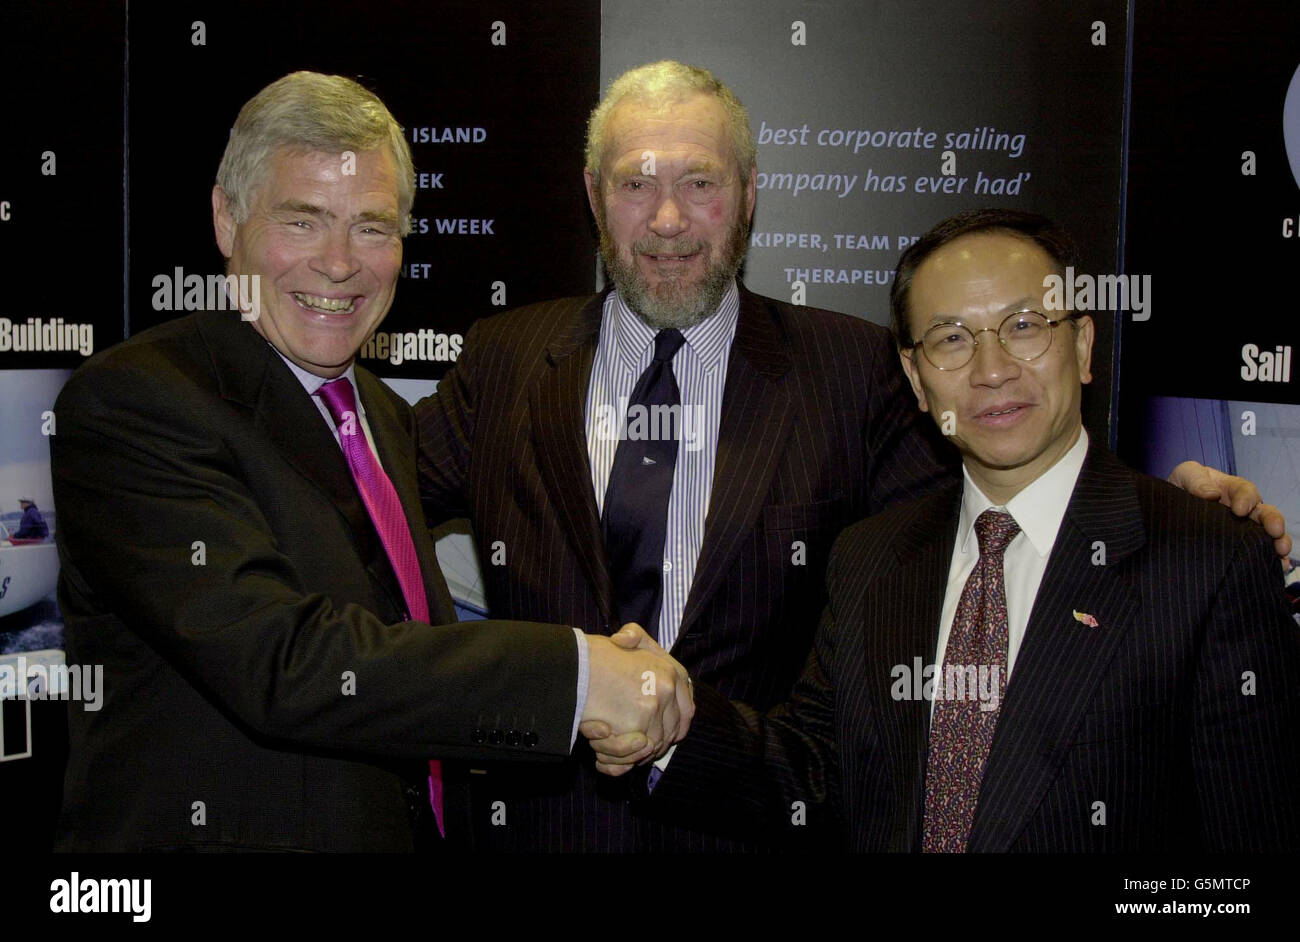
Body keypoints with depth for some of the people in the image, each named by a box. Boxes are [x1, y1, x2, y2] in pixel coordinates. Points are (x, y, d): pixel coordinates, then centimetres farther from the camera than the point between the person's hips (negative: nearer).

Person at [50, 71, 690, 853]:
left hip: (418, 831, 7)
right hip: (223, 831, -7)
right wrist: (572, 670, -28)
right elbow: (282, 665, -28)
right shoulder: (132, 402, -17)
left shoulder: (388, 416, 7)